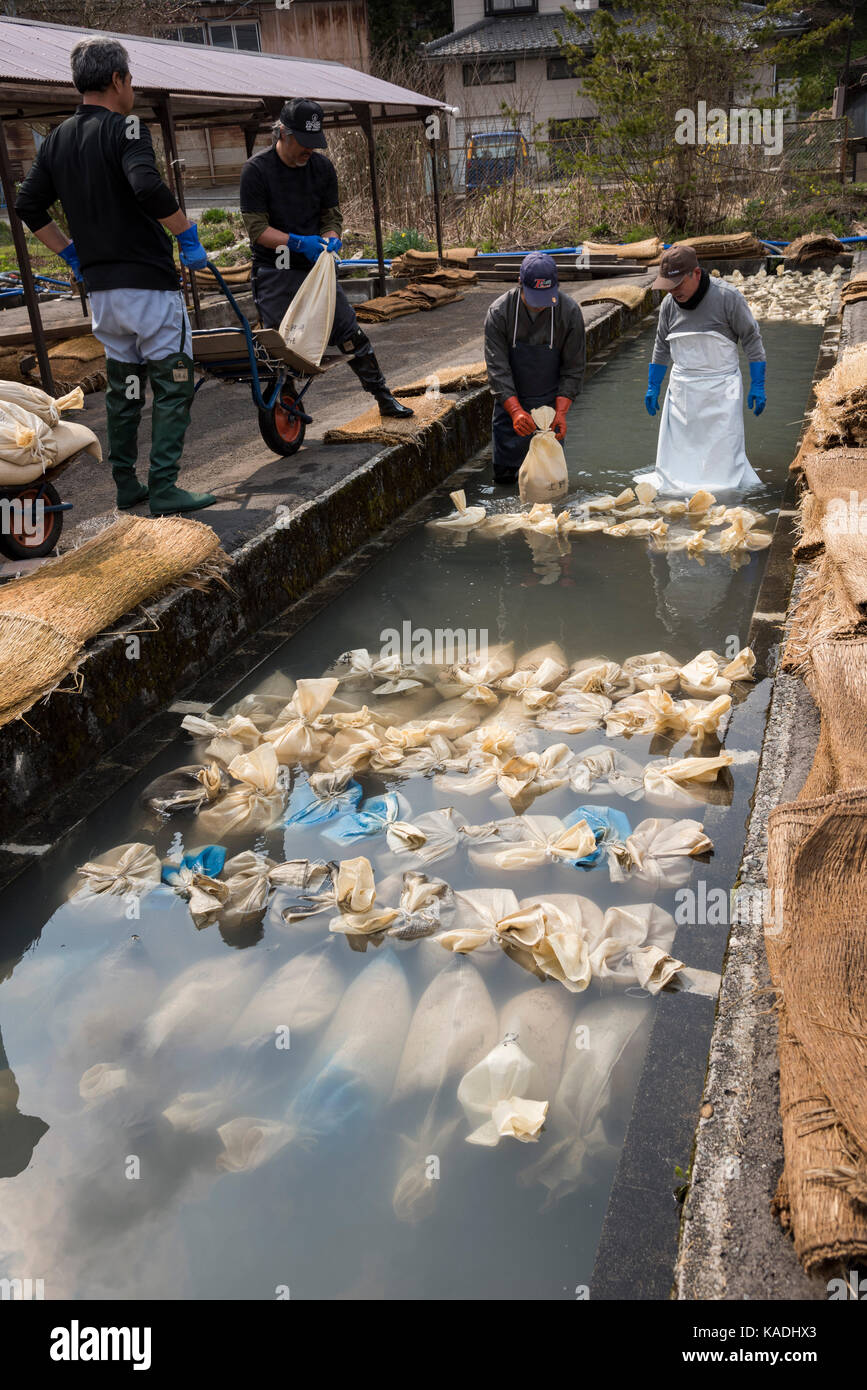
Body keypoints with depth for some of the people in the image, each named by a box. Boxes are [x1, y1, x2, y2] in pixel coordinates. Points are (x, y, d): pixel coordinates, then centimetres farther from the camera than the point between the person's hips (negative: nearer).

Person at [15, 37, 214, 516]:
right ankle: (163, 489, -6)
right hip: (149, 281, -7)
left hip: (100, 287, 7)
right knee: (173, 384, -1)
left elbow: (28, 206, 12)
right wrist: (188, 234, -14)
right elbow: (148, 188, -26)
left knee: (123, 386, 16)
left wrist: (72, 252, 20)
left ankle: (126, 486, 21)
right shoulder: (125, 128, -9)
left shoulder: (57, 139, 12)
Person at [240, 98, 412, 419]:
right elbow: (256, 229, -13)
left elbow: (332, 215, 11)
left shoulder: (321, 167, 5)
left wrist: (330, 239, -13)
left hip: (315, 267, 4)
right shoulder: (256, 170, -10)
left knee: (351, 334, 1)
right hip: (274, 273, -4)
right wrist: (298, 242, -25)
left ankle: (384, 398, 11)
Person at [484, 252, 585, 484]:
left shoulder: (570, 312, -12)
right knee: (504, 473, 5)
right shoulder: (499, 312, -14)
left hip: (551, 403, 0)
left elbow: (573, 368, -7)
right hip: (510, 404, 0)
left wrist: (561, 412, -18)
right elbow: (497, 369, -16)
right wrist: (516, 411, -27)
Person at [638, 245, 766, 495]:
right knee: (677, 450, 6)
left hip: (721, 389, -4)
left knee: (724, 451, -5)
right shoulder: (669, 304, 1)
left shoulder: (728, 297, -13)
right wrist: (653, 388, 18)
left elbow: (751, 340, -5)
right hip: (681, 388, 4)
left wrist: (757, 386, -6)